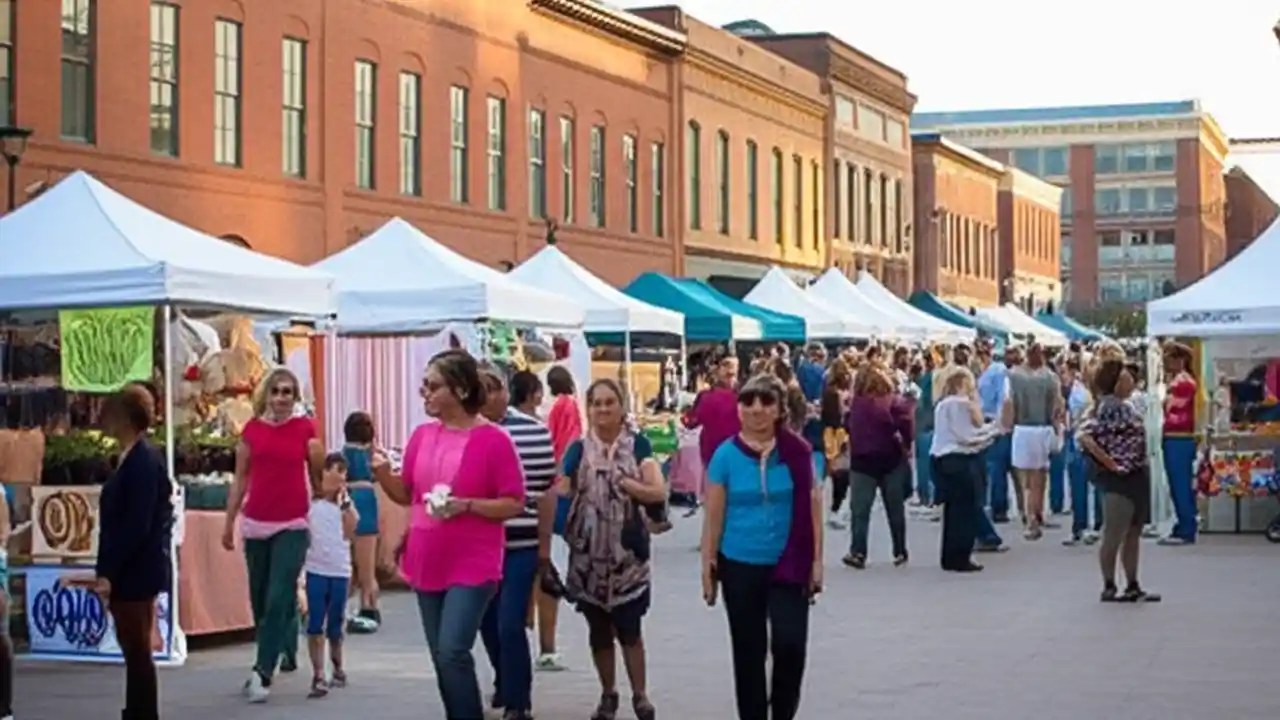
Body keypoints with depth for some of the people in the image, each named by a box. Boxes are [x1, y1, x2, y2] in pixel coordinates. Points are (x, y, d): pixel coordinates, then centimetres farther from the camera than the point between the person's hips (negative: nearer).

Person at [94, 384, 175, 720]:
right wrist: (108, 572, 18)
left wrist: (109, 573, -20)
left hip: (136, 571, -10)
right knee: (135, 650, 14)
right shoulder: (134, 457, 12)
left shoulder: (142, 461, -17)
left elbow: (137, 525, -22)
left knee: (137, 650, -3)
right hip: (130, 571, 10)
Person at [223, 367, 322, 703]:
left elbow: (319, 474, 9)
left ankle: (263, 672, -9)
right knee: (259, 598, 11)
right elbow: (240, 479, 9)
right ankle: (281, 650, 28)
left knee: (278, 599, -10)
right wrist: (229, 523, 9)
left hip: (292, 525, -3)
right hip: (255, 523, 3)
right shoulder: (252, 430, 4)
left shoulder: (305, 428, -1)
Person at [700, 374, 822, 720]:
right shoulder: (726, 455, -4)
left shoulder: (797, 451, -4)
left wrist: (816, 560, -2)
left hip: (787, 564, -1)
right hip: (740, 566, 1)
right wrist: (707, 564, 0)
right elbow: (714, 515, 0)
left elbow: (812, 508, 0)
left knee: (790, 643, -10)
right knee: (749, 652, 10)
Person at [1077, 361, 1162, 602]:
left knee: (1133, 535, 15)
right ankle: (1109, 587, 9)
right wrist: (1109, 463, -21)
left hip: (1137, 476, 9)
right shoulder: (1107, 407, -16)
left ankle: (1133, 587, 22)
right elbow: (1083, 436, -27)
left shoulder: (1125, 406, 11)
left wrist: (1141, 467, 12)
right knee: (1114, 535, 0)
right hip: (1118, 480, -9)